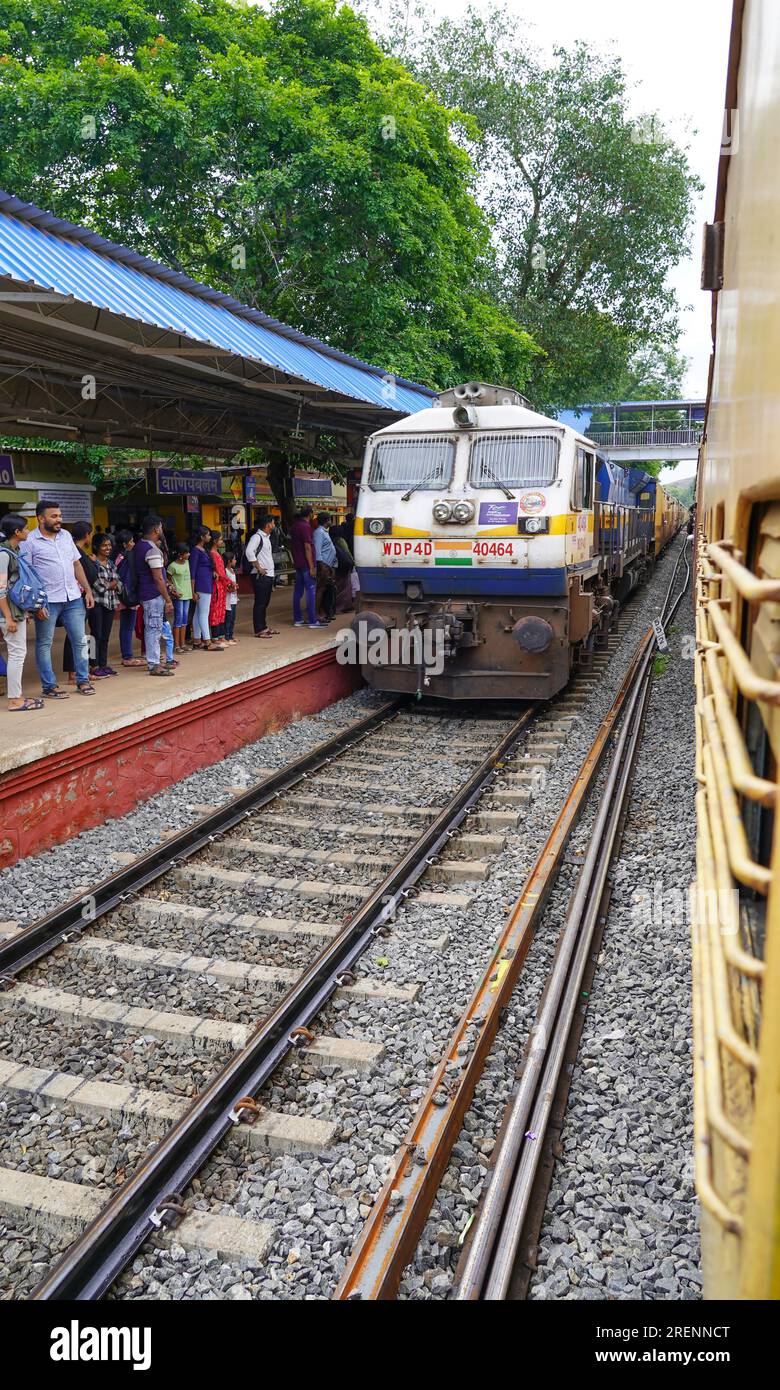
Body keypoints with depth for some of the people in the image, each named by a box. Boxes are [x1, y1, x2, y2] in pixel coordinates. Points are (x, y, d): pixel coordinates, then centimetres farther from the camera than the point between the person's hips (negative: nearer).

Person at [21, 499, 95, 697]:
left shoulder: (66, 535, 11)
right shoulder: (29, 541, -6)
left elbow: (77, 564, 16)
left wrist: (88, 590, 10)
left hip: (73, 598, 5)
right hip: (48, 600, -5)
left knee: (80, 640, 8)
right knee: (44, 644, 3)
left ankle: (82, 680, 18)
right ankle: (49, 686, 11)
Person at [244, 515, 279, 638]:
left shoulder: (266, 537, 18)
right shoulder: (257, 537, -12)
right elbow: (249, 552, -25)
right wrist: (259, 568, -21)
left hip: (269, 575, 9)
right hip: (261, 576, -9)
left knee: (265, 603, 15)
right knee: (260, 603, -5)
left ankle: (264, 627, 23)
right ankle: (259, 630, -2)